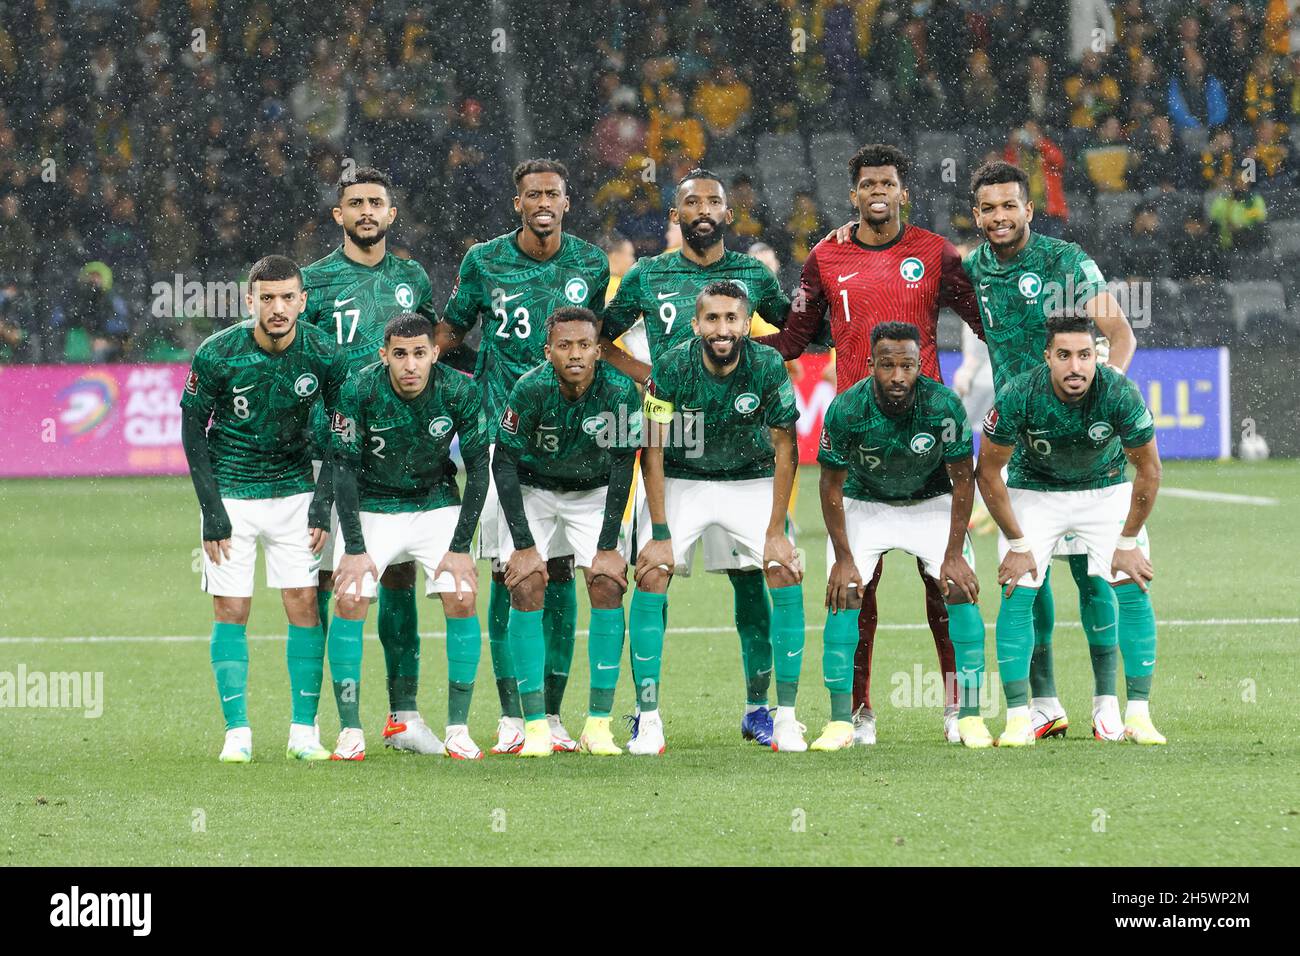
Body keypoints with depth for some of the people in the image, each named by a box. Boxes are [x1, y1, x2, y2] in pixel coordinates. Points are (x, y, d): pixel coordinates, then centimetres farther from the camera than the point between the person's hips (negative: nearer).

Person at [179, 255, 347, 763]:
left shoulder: (324, 355, -11)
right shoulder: (217, 354, -15)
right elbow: (193, 429, -4)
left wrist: (323, 502, -4)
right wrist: (211, 511, -8)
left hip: (294, 489, 1)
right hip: (230, 494, -1)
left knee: (304, 603, -5)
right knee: (231, 609, -4)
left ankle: (304, 730, 2)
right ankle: (237, 731, 2)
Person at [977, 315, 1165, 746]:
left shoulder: (1120, 394, -28)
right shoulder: (1018, 395, -30)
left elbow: (1148, 471, -12)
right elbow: (988, 472, -15)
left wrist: (1128, 542, -9)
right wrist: (1016, 545, -13)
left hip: (1106, 490, 1)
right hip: (1033, 492, 0)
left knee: (1133, 591, -13)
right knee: (1017, 594, -14)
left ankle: (1138, 716, -7)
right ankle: (1018, 719, -9)